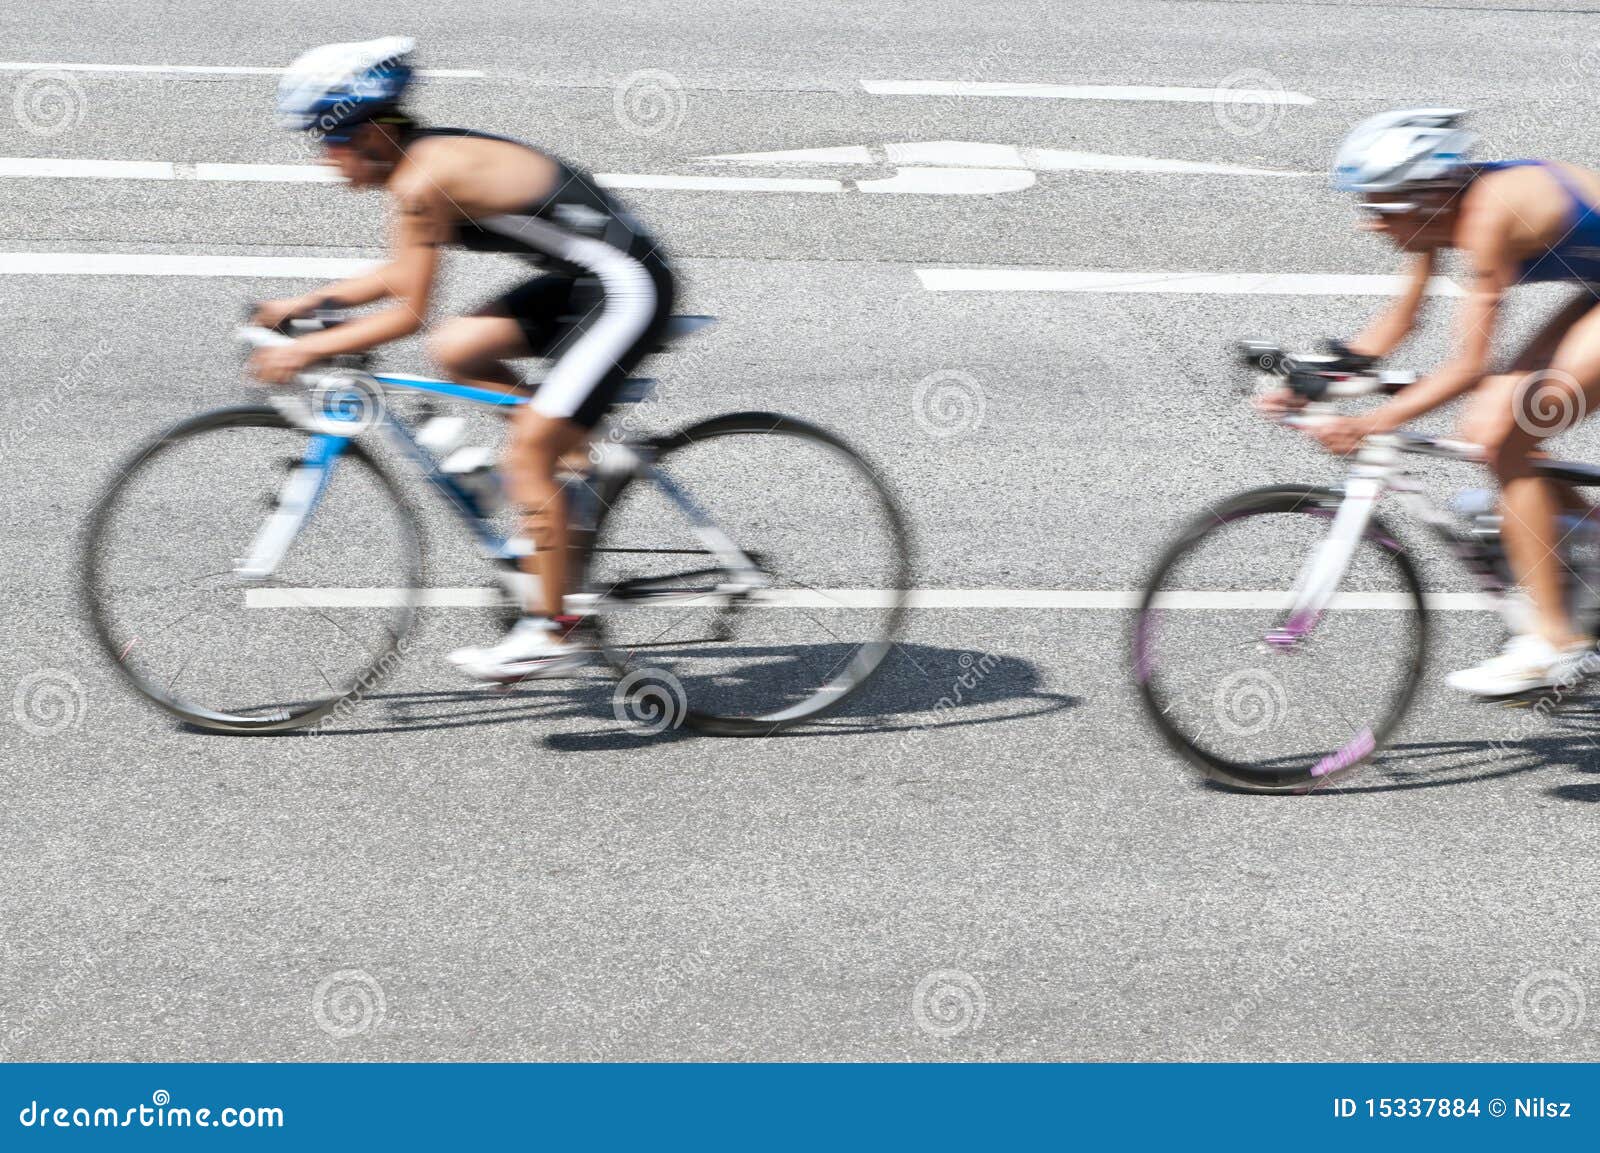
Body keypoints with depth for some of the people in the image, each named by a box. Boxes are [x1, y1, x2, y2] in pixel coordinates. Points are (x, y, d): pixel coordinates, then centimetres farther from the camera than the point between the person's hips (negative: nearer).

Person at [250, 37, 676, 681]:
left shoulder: (422, 179, -19)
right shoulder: (428, 158, 10)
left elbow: (406, 314, -19)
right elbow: (397, 278, 20)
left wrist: (306, 351, -14)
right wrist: (304, 305, 15)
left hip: (626, 290, -10)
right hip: (582, 282, 10)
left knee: (526, 454, -9)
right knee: (456, 351, 10)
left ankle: (550, 632, -2)